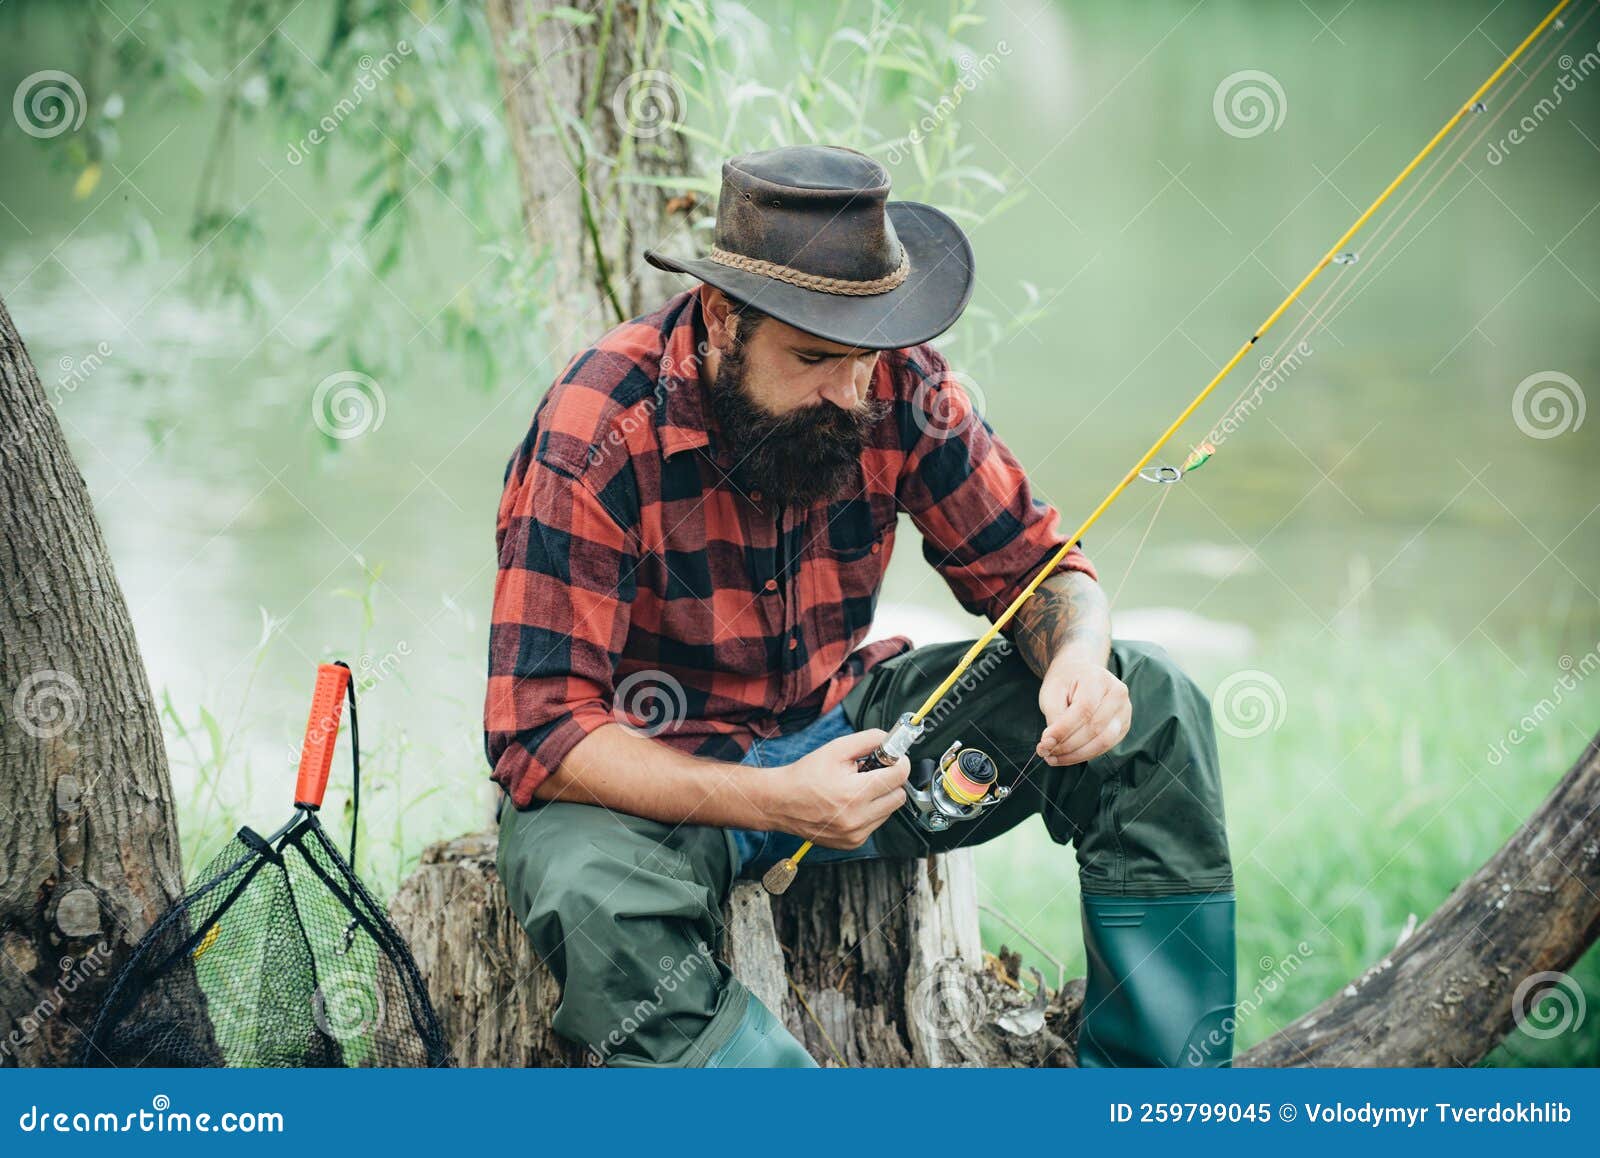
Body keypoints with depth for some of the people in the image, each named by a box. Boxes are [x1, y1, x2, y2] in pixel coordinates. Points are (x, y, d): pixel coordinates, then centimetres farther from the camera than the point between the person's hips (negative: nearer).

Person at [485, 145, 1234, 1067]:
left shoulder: (894, 382, -11)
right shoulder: (595, 437, -25)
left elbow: (1035, 566, 0)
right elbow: (542, 733, -27)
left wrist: (1078, 658, -25)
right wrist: (775, 802, -39)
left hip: (843, 728, 5)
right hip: (650, 779, -5)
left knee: (1150, 706, -9)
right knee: (598, 902, -40)